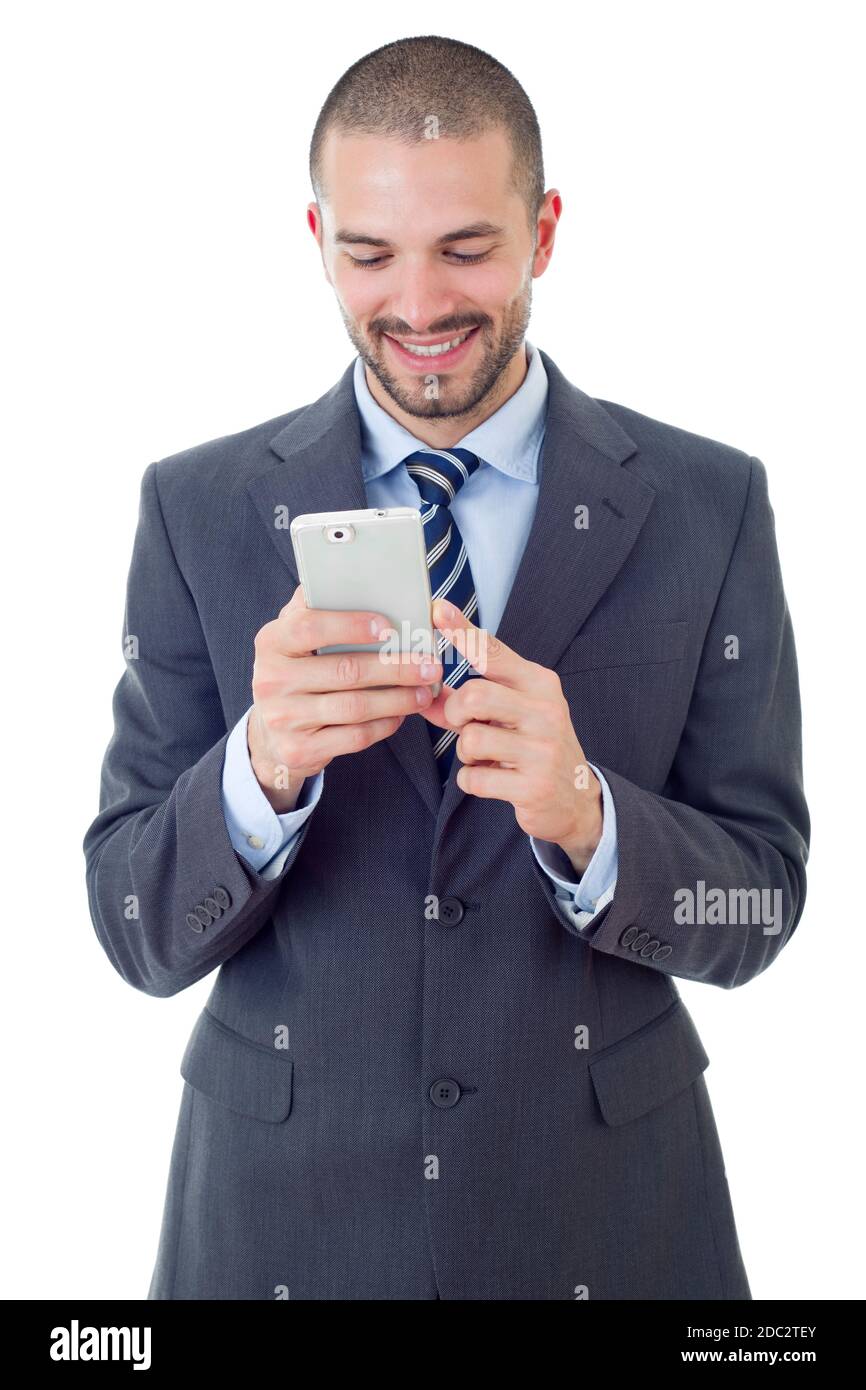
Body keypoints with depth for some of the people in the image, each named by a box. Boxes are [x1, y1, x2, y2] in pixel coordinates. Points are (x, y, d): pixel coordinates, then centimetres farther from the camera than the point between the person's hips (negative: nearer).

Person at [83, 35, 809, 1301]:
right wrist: (259, 768, -26)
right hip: (279, 1207, 0)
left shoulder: (709, 506, -7)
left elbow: (758, 907, -6)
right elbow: (141, 933, -7)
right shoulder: (199, 510, -6)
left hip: (604, 1215, 1)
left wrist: (584, 814, -25)